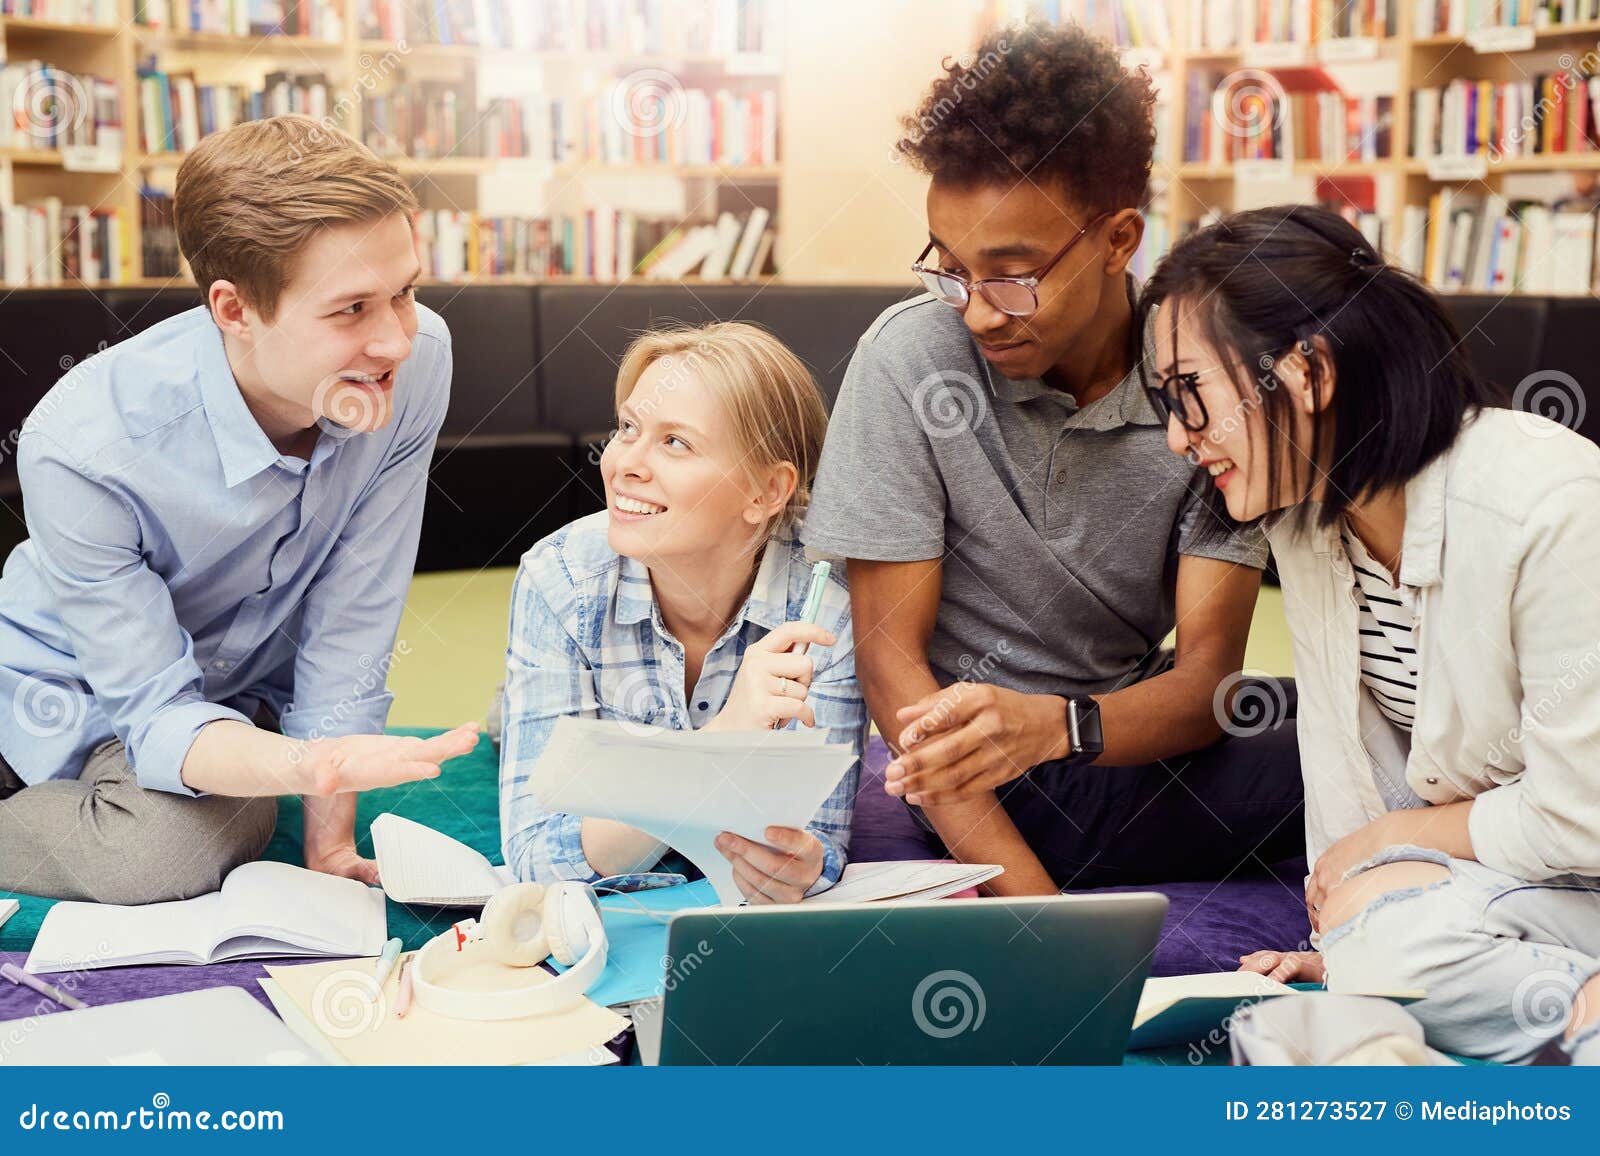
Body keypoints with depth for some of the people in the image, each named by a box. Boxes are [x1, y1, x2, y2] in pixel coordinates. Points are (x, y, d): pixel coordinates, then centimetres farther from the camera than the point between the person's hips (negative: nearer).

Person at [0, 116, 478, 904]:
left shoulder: (419, 360, -25)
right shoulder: (81, 448, -33)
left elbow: (351, 631, -16)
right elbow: (159, 715, -28)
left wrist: (330, 844, -13)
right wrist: (299, 766, -50)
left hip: (244, 690, 3)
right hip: (79, 693, -3)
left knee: (228, 825, -25)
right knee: (166, 851, -29)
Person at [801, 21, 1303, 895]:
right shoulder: (910, 357, -14)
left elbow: (1206, 676, -12)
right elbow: (889, 657, -12)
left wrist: (1055, 724, -36)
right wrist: (1035, 910, -22)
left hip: (1126, 734, 2)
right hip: (956, 771, -1)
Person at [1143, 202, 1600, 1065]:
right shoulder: (1304, 513, -3)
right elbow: (1337, 735, 4)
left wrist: (1387, 840, -8)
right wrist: (1336, 937, -1)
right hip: (1473, 858, 7)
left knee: (1384, 927, -32)